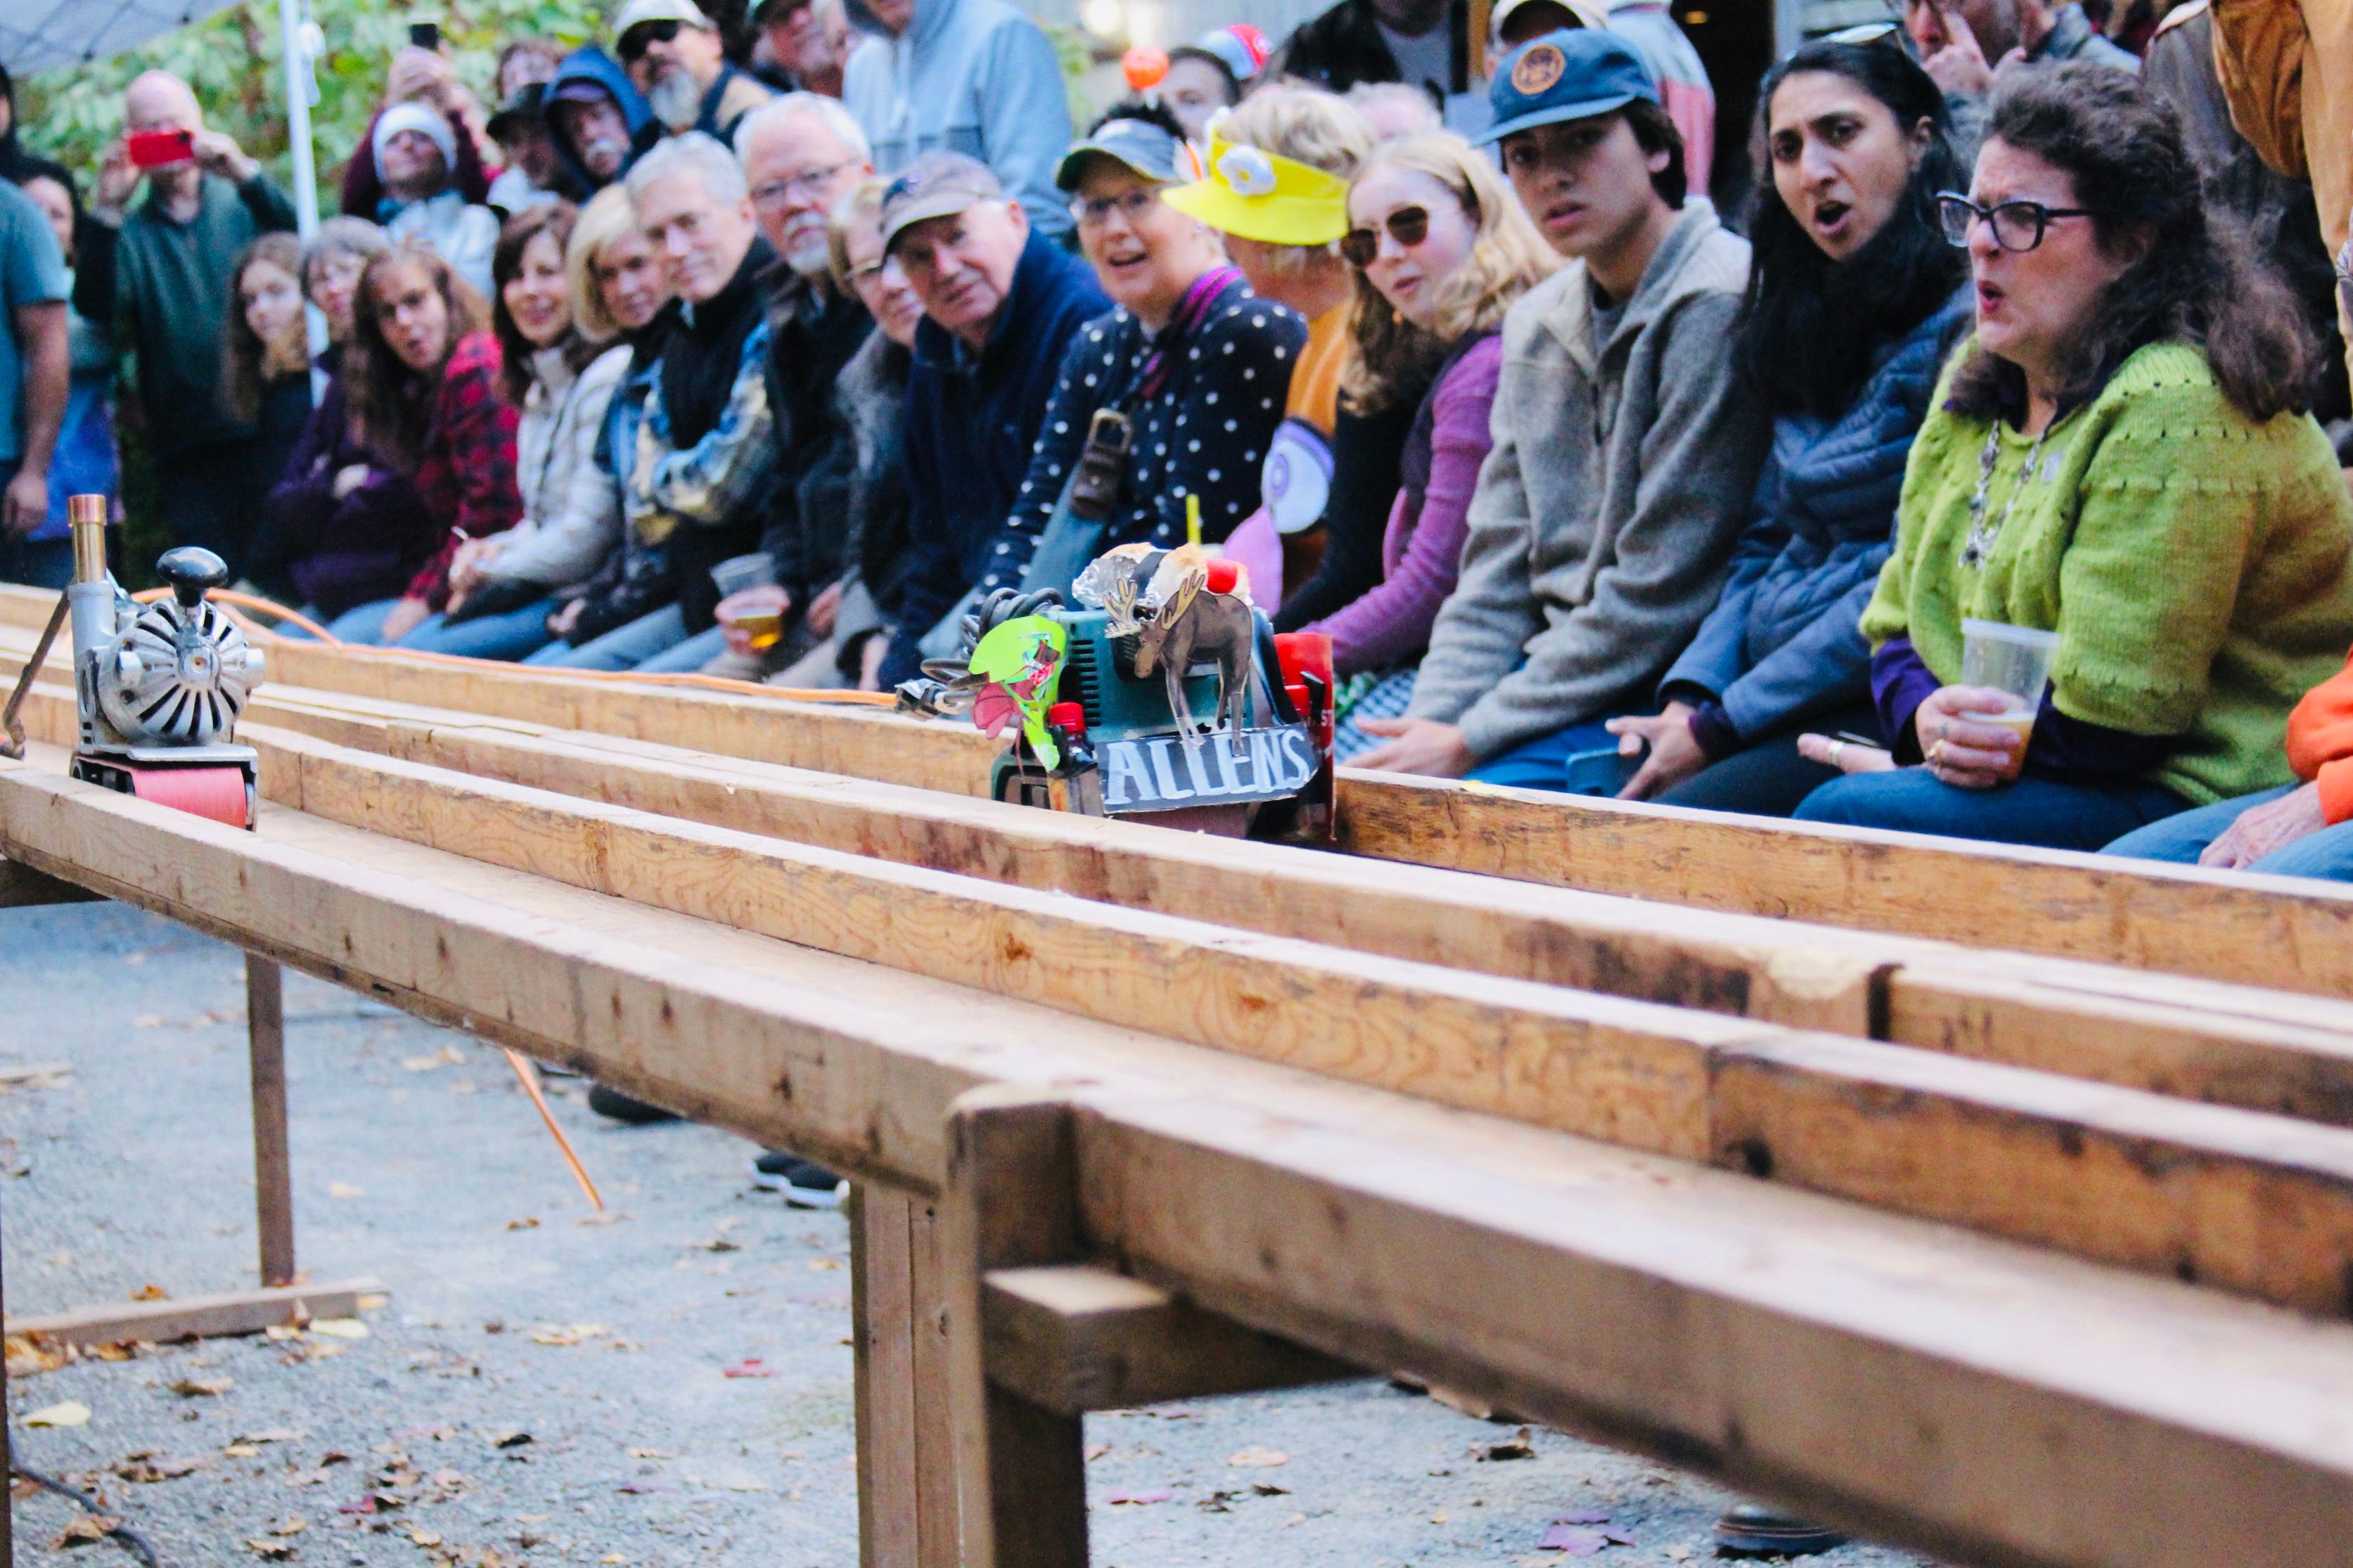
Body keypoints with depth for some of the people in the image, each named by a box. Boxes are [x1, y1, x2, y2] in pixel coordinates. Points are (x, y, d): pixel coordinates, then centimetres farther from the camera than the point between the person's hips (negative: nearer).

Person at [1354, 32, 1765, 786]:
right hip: (1552, 666, 8)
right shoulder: (1536, 323, 14)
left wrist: (1471, 741, -16)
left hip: (1659, 693, -7)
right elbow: (1497, 568, 13)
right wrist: (1427, 724, -4)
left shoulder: (1719, 305, -14)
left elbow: (1661, 592, -17)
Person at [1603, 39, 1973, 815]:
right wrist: (1688, 696, 1)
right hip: (1770, 699, 8)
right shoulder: (1811, 330, 19)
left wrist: (1718, 727, -12)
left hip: (1875, 717, -8)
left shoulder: (1965, 322, -9)